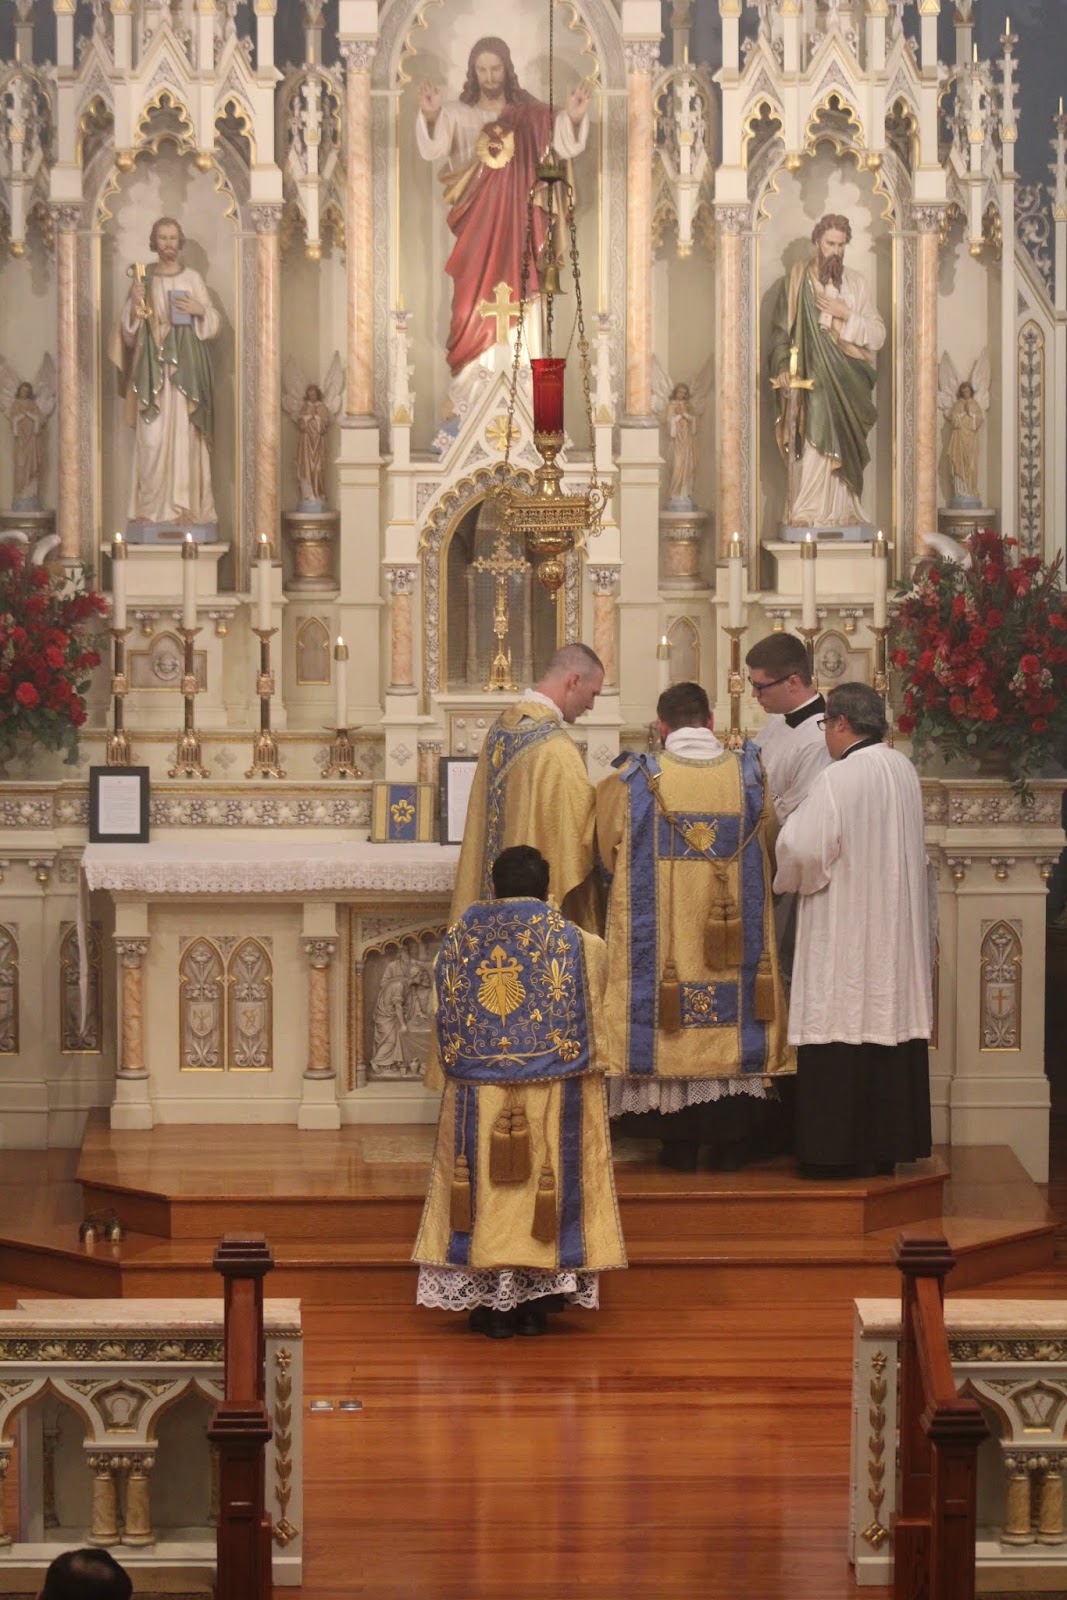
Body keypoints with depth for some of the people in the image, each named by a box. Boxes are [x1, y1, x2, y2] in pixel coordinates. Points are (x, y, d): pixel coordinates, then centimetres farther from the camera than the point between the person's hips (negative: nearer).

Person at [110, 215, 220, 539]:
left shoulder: (193, 279, 9)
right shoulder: (142, 280, 9)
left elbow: (213, 324, 10)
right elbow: (129, 331, 6)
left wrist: (200, 310, -9)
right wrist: (134, 304, -11)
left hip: (186, 366, 0)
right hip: (152, 366, 0)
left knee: (186, 436, -5)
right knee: (153, 437, -7)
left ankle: (188, 508, -4)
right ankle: (154, 510, -6)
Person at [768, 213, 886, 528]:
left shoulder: (856, 283, 10)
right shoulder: (797, 280, 5)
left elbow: (879, 335, 7)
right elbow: (781, 329, 2)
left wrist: (847, 316, -8)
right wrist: (782, 367, -12)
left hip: (847, 384, 3)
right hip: (810, 379, -3)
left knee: (842, 450, 0)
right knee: (812, 445, -13)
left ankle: (841, 514, 3)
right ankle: (805, 514, -15)